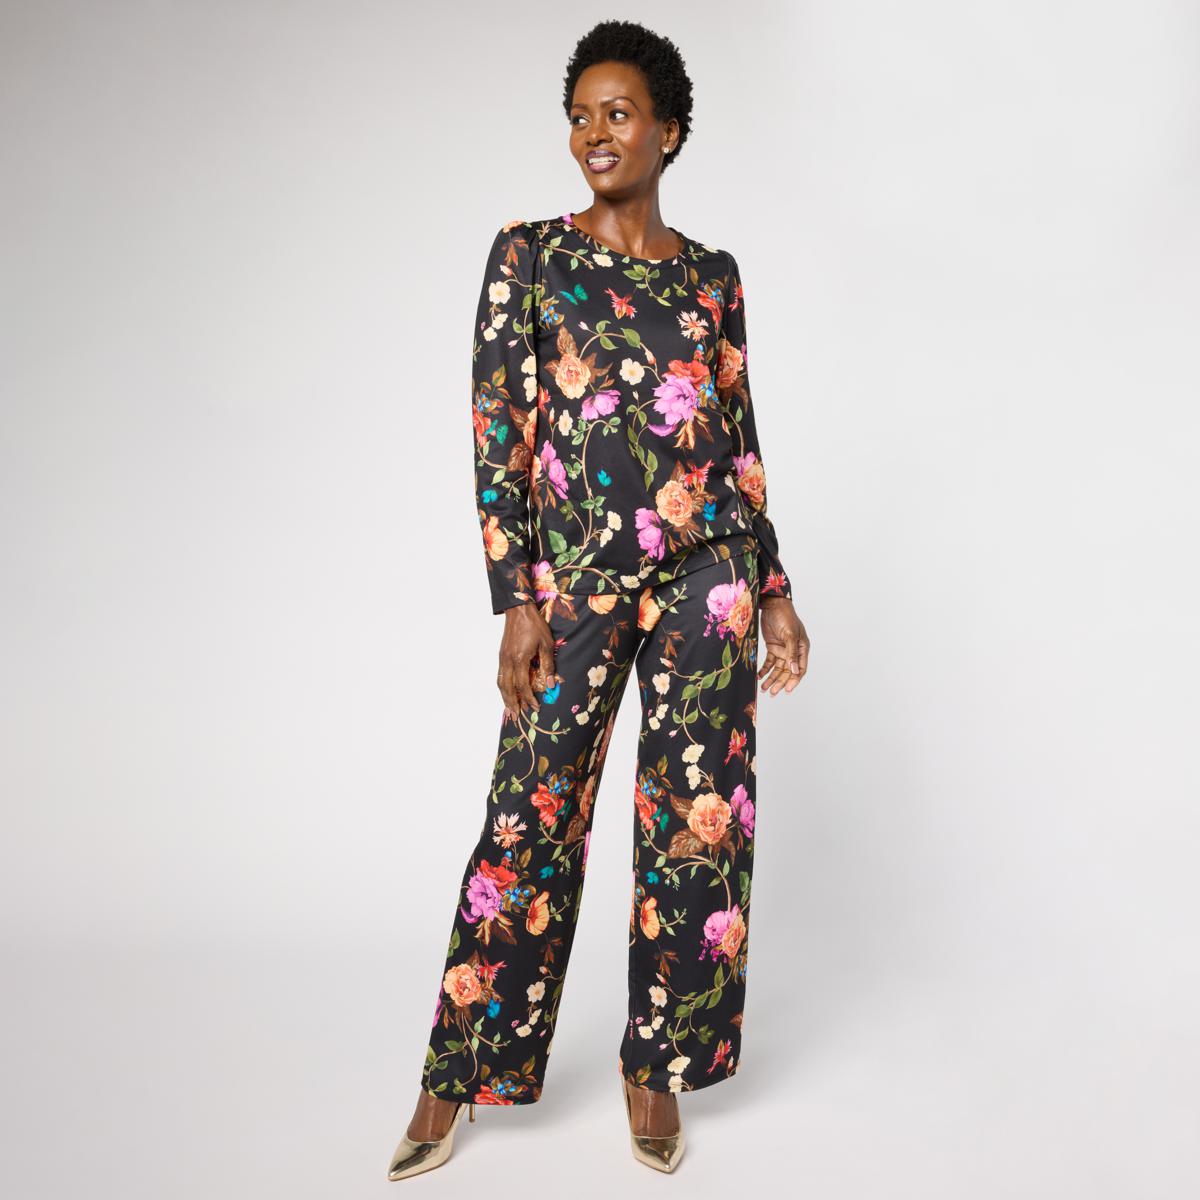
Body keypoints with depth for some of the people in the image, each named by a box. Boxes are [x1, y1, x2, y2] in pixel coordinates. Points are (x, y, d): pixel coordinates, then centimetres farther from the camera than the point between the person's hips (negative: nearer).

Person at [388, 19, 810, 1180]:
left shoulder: (711, 274, 11)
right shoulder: (528, 252, 4)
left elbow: (740, 442, 13)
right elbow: (497, 429, -2)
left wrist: (775, 590, 9)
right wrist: (517, 602, -9)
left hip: (706, 568, 2)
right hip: (576, 572, -2)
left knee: (695, 813, 4)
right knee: (534, 810, 1)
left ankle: (653, 1064, 22)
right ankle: (458, 1073, 19)